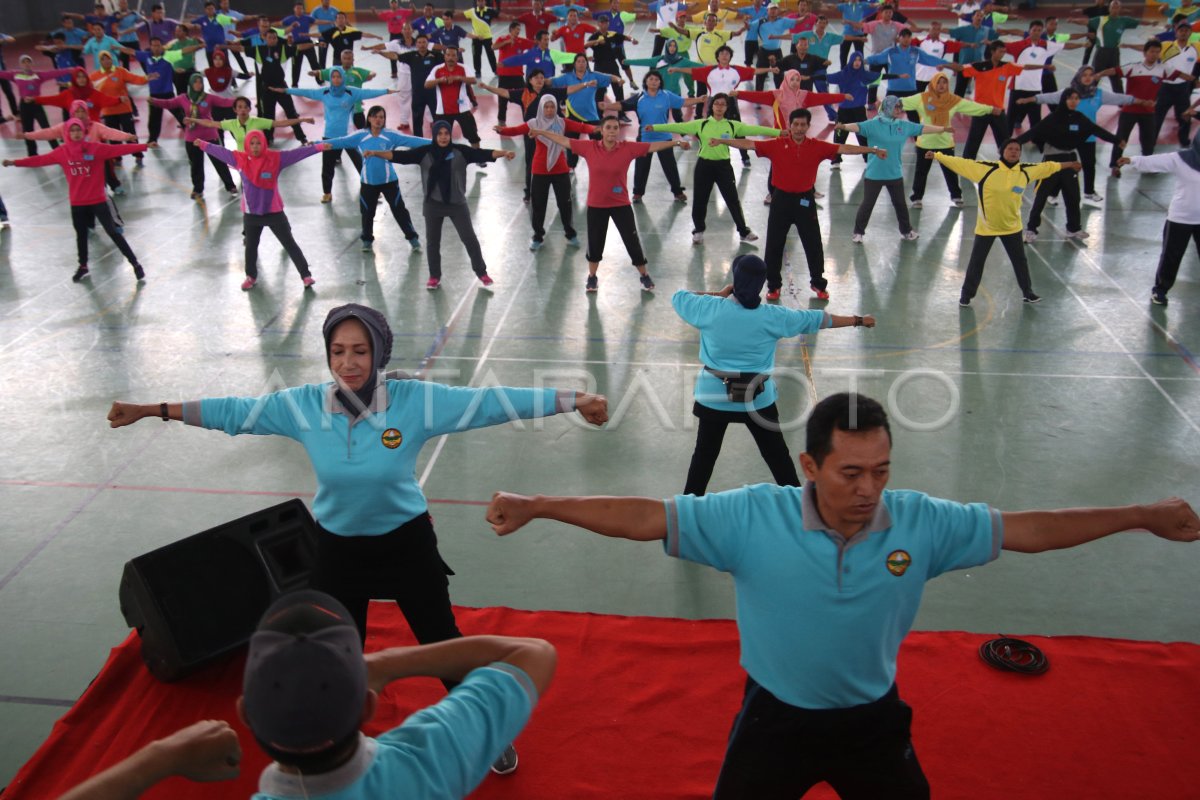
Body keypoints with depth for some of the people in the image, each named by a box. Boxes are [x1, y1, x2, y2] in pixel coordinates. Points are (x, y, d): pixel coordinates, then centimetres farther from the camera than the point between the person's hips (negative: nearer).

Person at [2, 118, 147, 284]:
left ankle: (135, 264, 4)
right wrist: (15, 162, -4)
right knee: (81, 235, 17)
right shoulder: (62, 152, -2)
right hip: (77, 203, 3)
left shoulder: (95, 148, -8)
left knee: (113, 232, -3)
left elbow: (118, 149, -14)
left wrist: (144, 147, -22)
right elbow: (40, 160, 1)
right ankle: (83, 267, 35)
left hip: (97, 200, -3)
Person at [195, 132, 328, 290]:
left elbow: (297, 153, -17)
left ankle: (306, 275, 10)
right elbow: (220, 151, 9)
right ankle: (251, 276, 38)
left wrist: (318, 147, -24)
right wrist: (203, 145, 17)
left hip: (273, 211, -3)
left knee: (290, 244, 3)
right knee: (250, 246, 18)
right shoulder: (240, 158, -5)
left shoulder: (275, 158, -12)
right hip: (251, 213, 3)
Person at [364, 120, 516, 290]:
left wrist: (504, 153, -28)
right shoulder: (425, 152, -6)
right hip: (433, 204, 1)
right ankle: (434, 276, 27)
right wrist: (375, 153, -18)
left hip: (457, 204, -1)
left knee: (469, 238, 3)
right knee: (432, 241, 10)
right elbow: (400, 155, -9)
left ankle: (482, 272, 19)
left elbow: (482, 154, -14)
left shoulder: (460, 151, -6)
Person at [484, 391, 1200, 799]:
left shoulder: (921, 522, -17)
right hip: (774, 719, -2)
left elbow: (1024, 528, -6)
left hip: (874, 721, 2)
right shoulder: (753, 518, -24)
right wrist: (534, 507, -28)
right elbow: (647, 517, -24)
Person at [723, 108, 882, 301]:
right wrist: (721, 141, -13)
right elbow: (748, 144, -8)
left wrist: (872, 150, -7)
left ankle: (818, 283, 26)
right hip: (781, 199, -1)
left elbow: (843, 148, -4)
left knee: (814, 245, 8)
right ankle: (773, 285, 21)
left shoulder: (818, 147, -3)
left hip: (805, 200, 1)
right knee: (774, 245, 5)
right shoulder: (776, 145, -6)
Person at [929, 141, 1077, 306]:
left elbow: (1047, 167, 12)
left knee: (1020, 260, 16)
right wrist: (937, 156, -24)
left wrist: (1069, 164, 23)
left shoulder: (1026, 171, -4)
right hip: (986, 226, -3)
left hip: (1012, 226, 4)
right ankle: (966, 294, 21)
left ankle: (1027, 292, 33)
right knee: (977, 261, 6)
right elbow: (962, 163, -20)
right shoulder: (986, 168, -17)